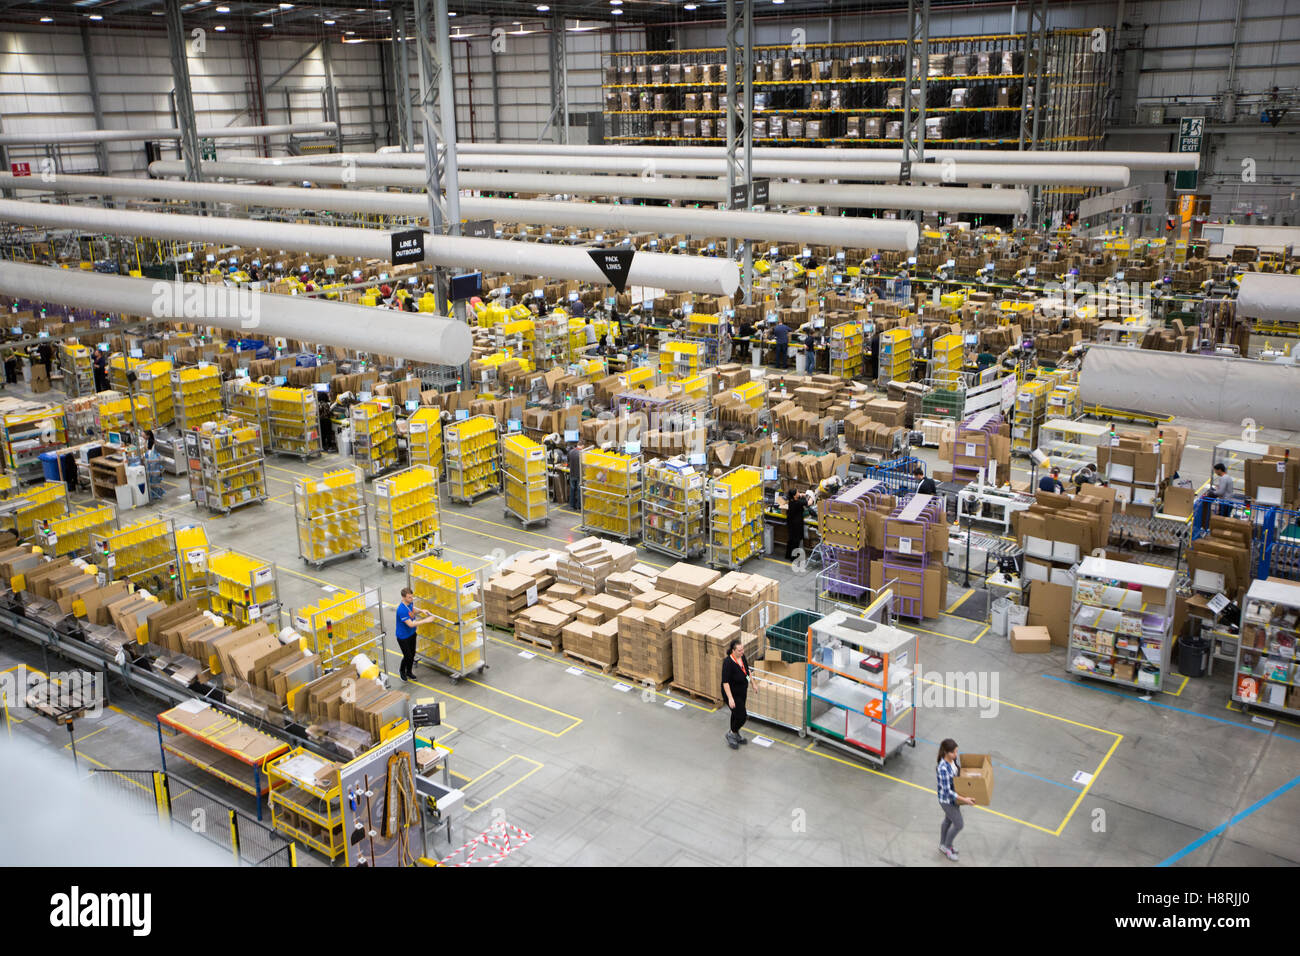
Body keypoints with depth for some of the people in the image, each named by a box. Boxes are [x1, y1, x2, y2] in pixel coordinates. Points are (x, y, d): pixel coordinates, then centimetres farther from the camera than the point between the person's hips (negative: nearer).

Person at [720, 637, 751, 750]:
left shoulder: (742, 656, -8)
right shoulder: (728, 662, -30)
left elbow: (747, 670, 12)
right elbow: (725, 682, -28)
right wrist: (730, 698, -29)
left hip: (742, 692, 7)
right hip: (733, 693, -7)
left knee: (736, 714, 23)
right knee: (741, 717, -3)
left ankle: (735, 735, 42)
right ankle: (731, 734, 22)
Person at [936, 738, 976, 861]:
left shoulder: (953, 760, -10)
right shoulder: (943, 768, -35)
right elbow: (947, 790, -30)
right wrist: (964, 799, -30)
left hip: (953, 796, 8)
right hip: (947, 800, -8)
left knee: (948, 820, 25)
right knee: (959, 825, 6)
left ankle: (943, 845, 46)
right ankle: (946, 846, 31)